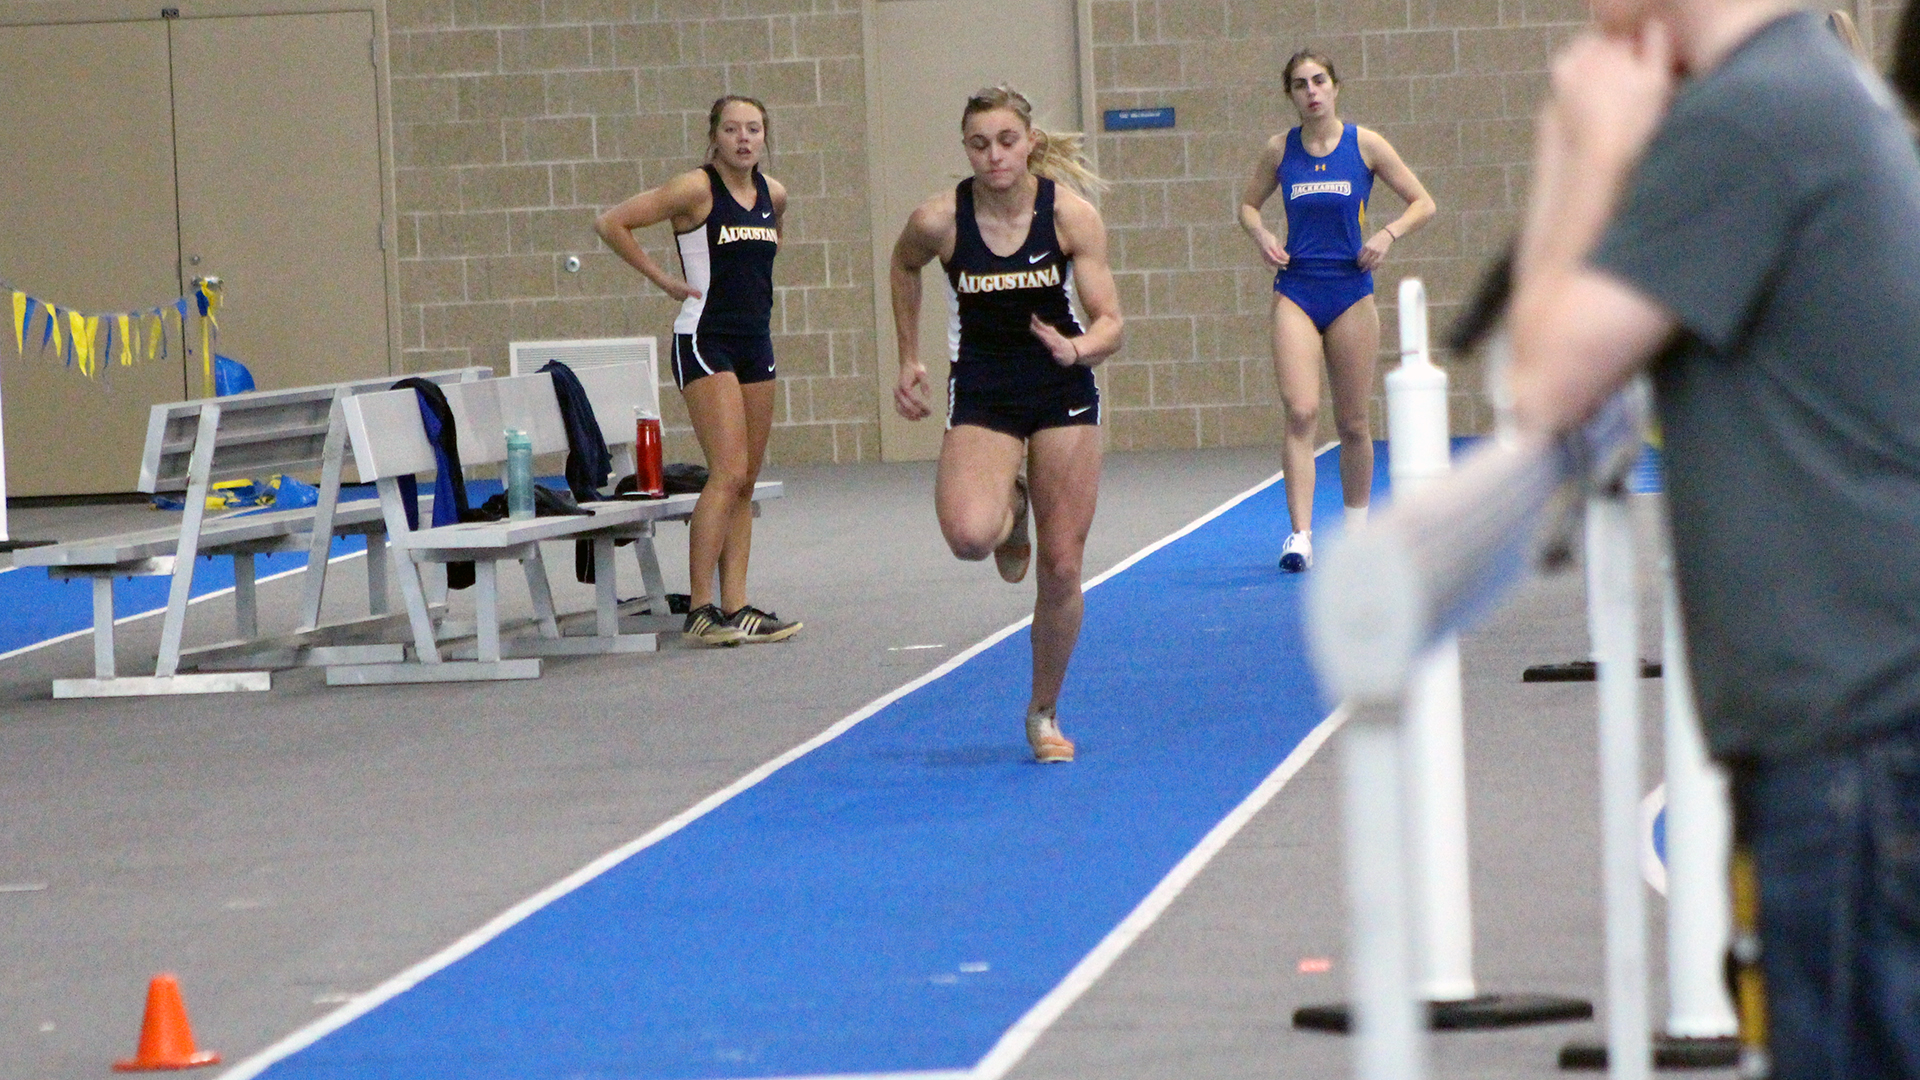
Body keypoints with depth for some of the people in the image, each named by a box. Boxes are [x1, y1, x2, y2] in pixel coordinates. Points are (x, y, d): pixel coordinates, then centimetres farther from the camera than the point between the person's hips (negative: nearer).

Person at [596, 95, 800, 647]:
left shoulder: (772, 193, 9)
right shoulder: (696, 189, -10)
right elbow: (612, 223, -11)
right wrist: (664, 279, -8)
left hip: (755, 340, 7)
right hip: (705, 338, -7)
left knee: (746, 482, 6)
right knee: (728, 472, -16)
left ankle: (735, 607, 8)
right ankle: (700, 608, -14)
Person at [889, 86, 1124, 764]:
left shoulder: (1072, 215, -13)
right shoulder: (940, 219, -13)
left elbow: (1110, 322, -12)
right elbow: (903, 267, 12)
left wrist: (1078, 349, -33)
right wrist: (909, 360, 12)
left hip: (1062, 392, 0)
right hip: (981, 396, 0)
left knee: (1061, 568, 2)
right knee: (969, 536, -28)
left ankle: (1044, 714, 24)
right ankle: (1008, 510, 11)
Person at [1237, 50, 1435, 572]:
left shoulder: (1365, 144, -1)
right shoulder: (1279, 150, 3)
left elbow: (1423, 203, 4)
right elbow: (1249, 204, 18)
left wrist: (1387, 234, -13)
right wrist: (1261, 235, -3)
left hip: (1352, 290, 0)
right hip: (1295, 291, 0)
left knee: (1353, 423, 7)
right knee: (1300, 413, -14)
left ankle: (1356, 529, 26)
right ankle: (1300, 535, -19)